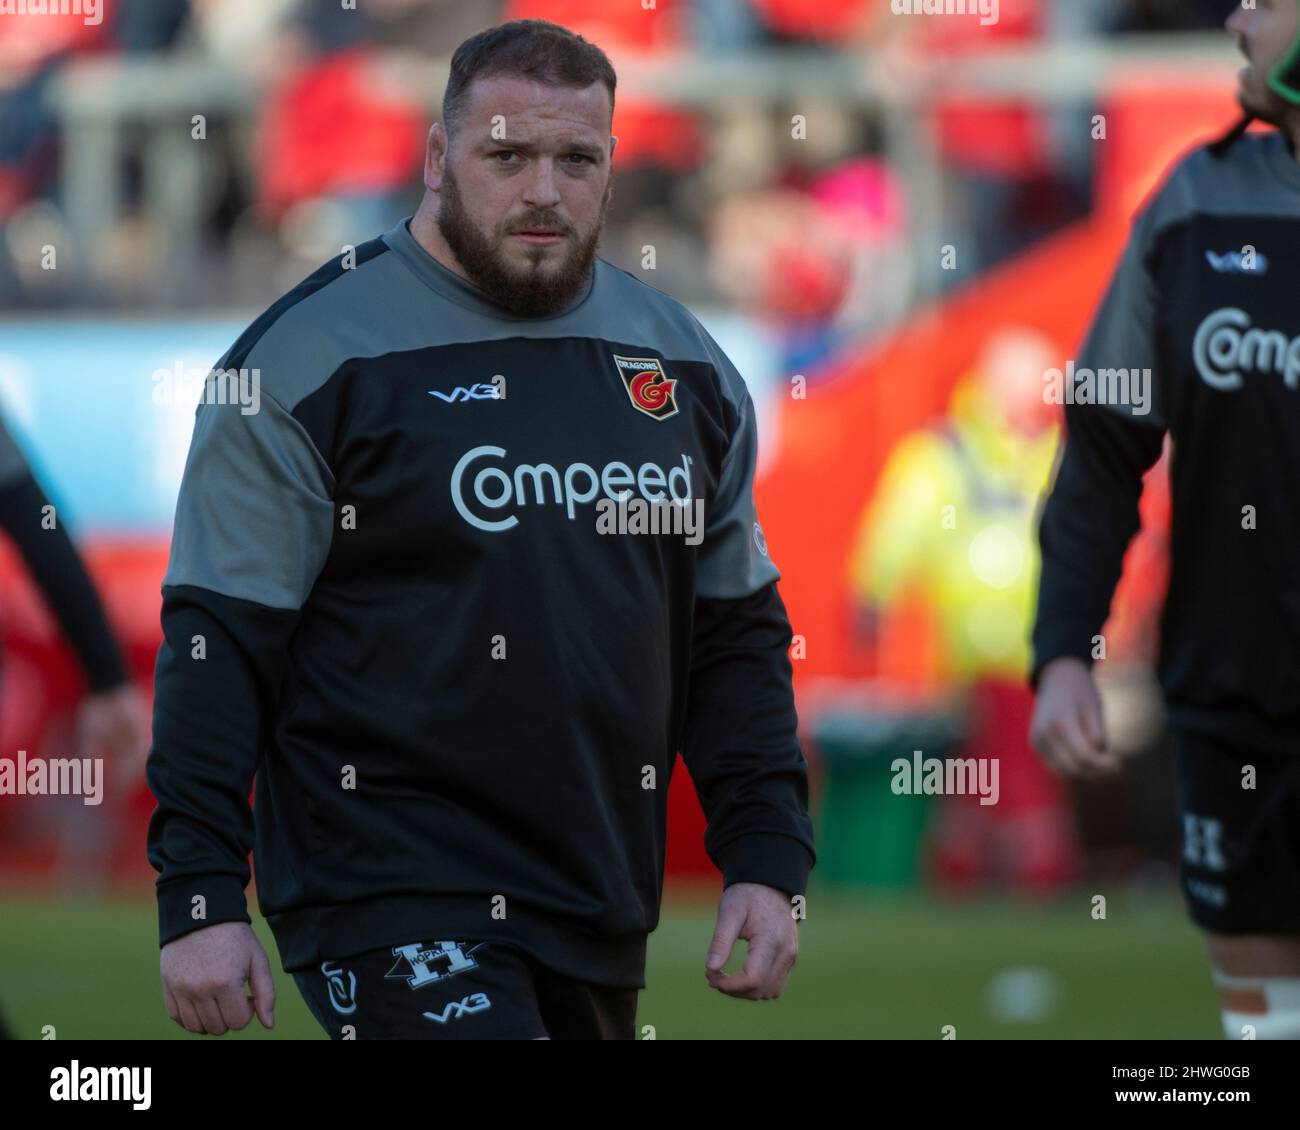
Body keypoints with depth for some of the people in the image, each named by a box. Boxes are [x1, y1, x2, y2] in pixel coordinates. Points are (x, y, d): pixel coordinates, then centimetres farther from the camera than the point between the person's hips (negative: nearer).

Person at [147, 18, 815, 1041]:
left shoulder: (681, 363, 12)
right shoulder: (309, 355, -5)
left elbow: (737, 635, 18)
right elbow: (218, 644, -7)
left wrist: (770, 861, 8)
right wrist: (199, 899, -12)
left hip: (601, 915, 6)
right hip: (389, 888, -6)